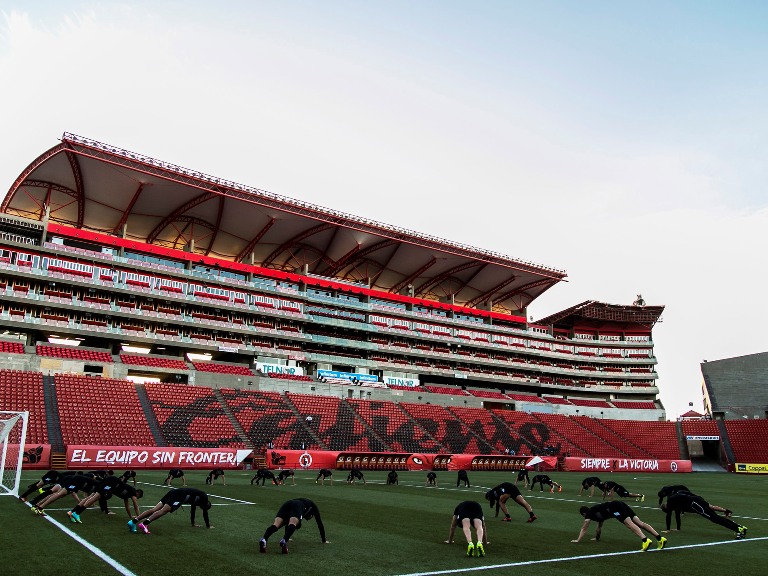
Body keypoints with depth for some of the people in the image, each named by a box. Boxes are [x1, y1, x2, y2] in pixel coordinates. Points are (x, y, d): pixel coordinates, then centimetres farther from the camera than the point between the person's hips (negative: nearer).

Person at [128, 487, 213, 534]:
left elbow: (192, 510, 46)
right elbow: (205, 512, 12)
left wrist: (193, 524, 53)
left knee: (154, 509, -5)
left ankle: (133, 521, -19)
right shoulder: (204, 497, 16)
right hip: (180, 496, -8)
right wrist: (208, 525, 20)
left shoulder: (197, 497, 38)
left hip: (174, 492, 8)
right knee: (163, 511, -23)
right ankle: (144, 524, -43)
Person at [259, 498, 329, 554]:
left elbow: (288, 521, 55)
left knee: (276, 524, -19)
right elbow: (320, 523, 38)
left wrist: (286, 537, 66)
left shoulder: (301, 501, 47)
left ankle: (263, 540, -46)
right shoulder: (313, 506, 38)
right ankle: (284, 541, -55)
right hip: (298, 506, -4)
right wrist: (324, 540, 45)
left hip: (287, 504, 4)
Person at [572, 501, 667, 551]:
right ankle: (660, 538, -17)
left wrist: (578, 540, 21)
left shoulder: (589, 513, 15)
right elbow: (599, 527, 50)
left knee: (629, 523, -25)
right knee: (639, 522, -5)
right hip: (620, 504, 7)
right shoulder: (596, 511, 36)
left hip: (614, 507, -7)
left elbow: (584, 528, 14)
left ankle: (645, 540, -47)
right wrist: (597, 538, 60)